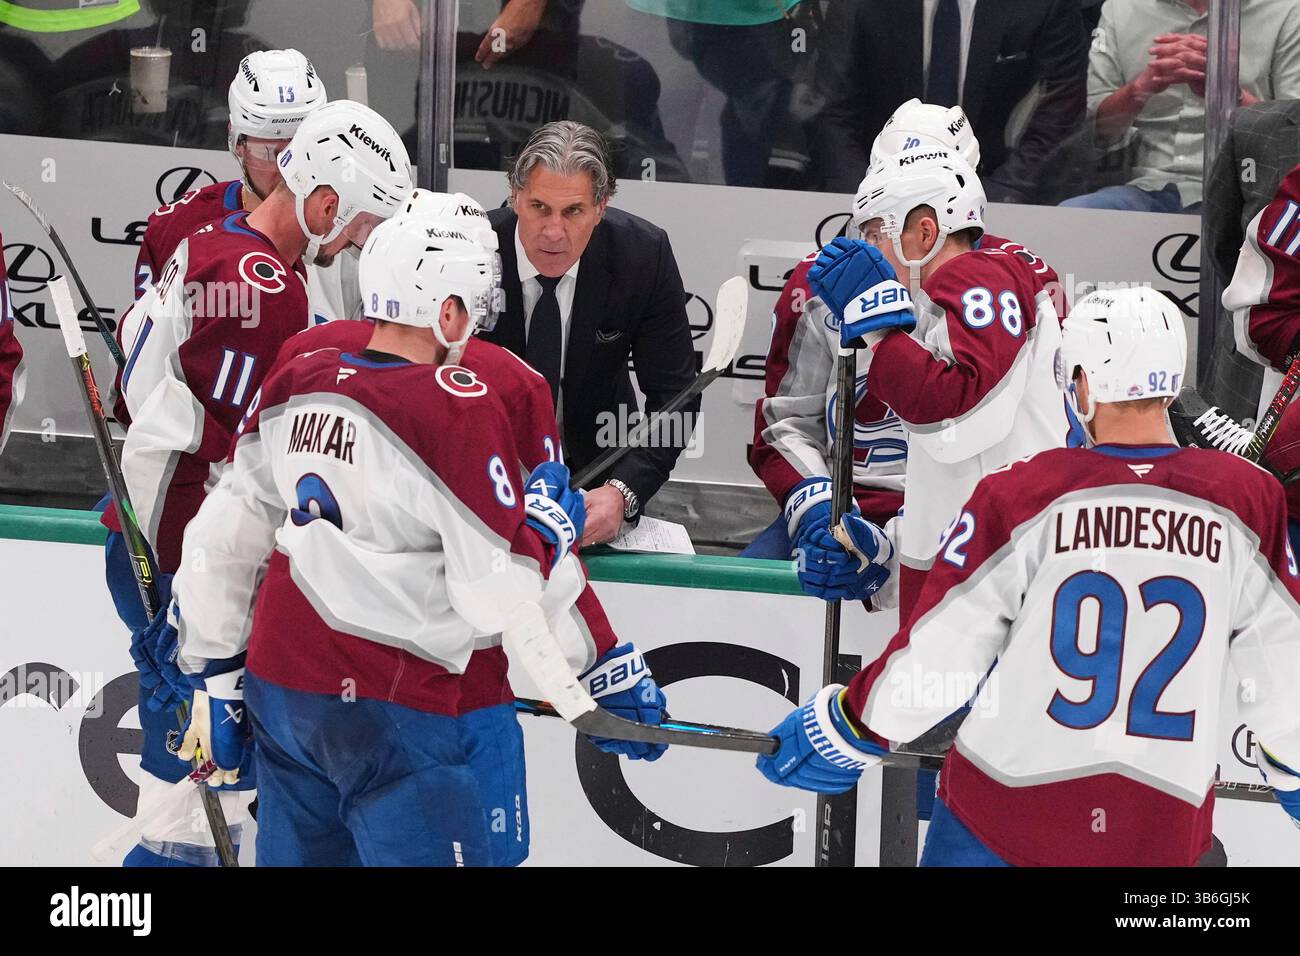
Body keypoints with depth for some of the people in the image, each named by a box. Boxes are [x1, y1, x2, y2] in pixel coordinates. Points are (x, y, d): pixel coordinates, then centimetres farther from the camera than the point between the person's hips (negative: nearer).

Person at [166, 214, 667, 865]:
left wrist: (216, 681, 20)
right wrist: (549, 519, 2)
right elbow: (505, 596, -17)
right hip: (387, 714, -7)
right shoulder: (461, 408, -15)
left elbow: (221, 542, 11)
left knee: (299, 854, 19)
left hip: (277, 690, 7)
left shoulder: (294, 385, 5)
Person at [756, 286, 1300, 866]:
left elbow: (934, 656, -9)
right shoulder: (1248, 503, -6)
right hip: (1166, 833, 2)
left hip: (1007, 813, -2)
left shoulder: (1020, 497, -12)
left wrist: (845, 733, 8)